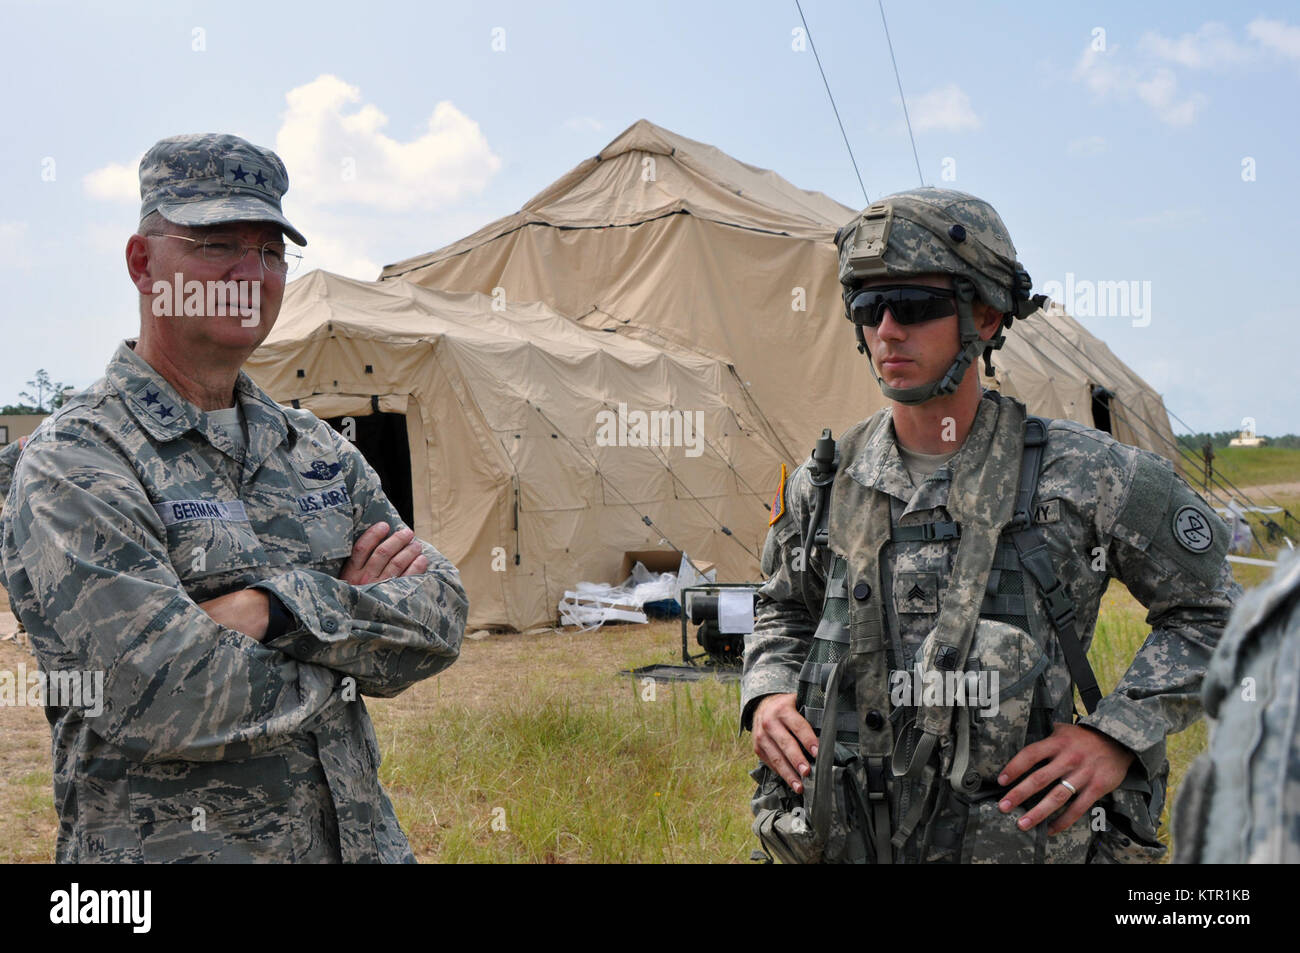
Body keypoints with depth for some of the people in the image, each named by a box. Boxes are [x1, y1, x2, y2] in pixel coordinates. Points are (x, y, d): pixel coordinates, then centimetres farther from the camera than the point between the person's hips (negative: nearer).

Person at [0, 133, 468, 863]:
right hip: (171, 845, -5)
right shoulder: (74, 462, -12)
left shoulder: (319, 452, 7)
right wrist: (354, 613, -11)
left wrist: (281, 609, -19)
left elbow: (441, 618, -3)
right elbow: (165, 698, -23)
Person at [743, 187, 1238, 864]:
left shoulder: (1083, 476, -9)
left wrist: (1119, 735, -9)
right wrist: (766, 696, -1)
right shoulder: (820, 486, 0)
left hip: (1022, 841, -2)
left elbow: (1211, 606, 2)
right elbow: (783, 611, 18)